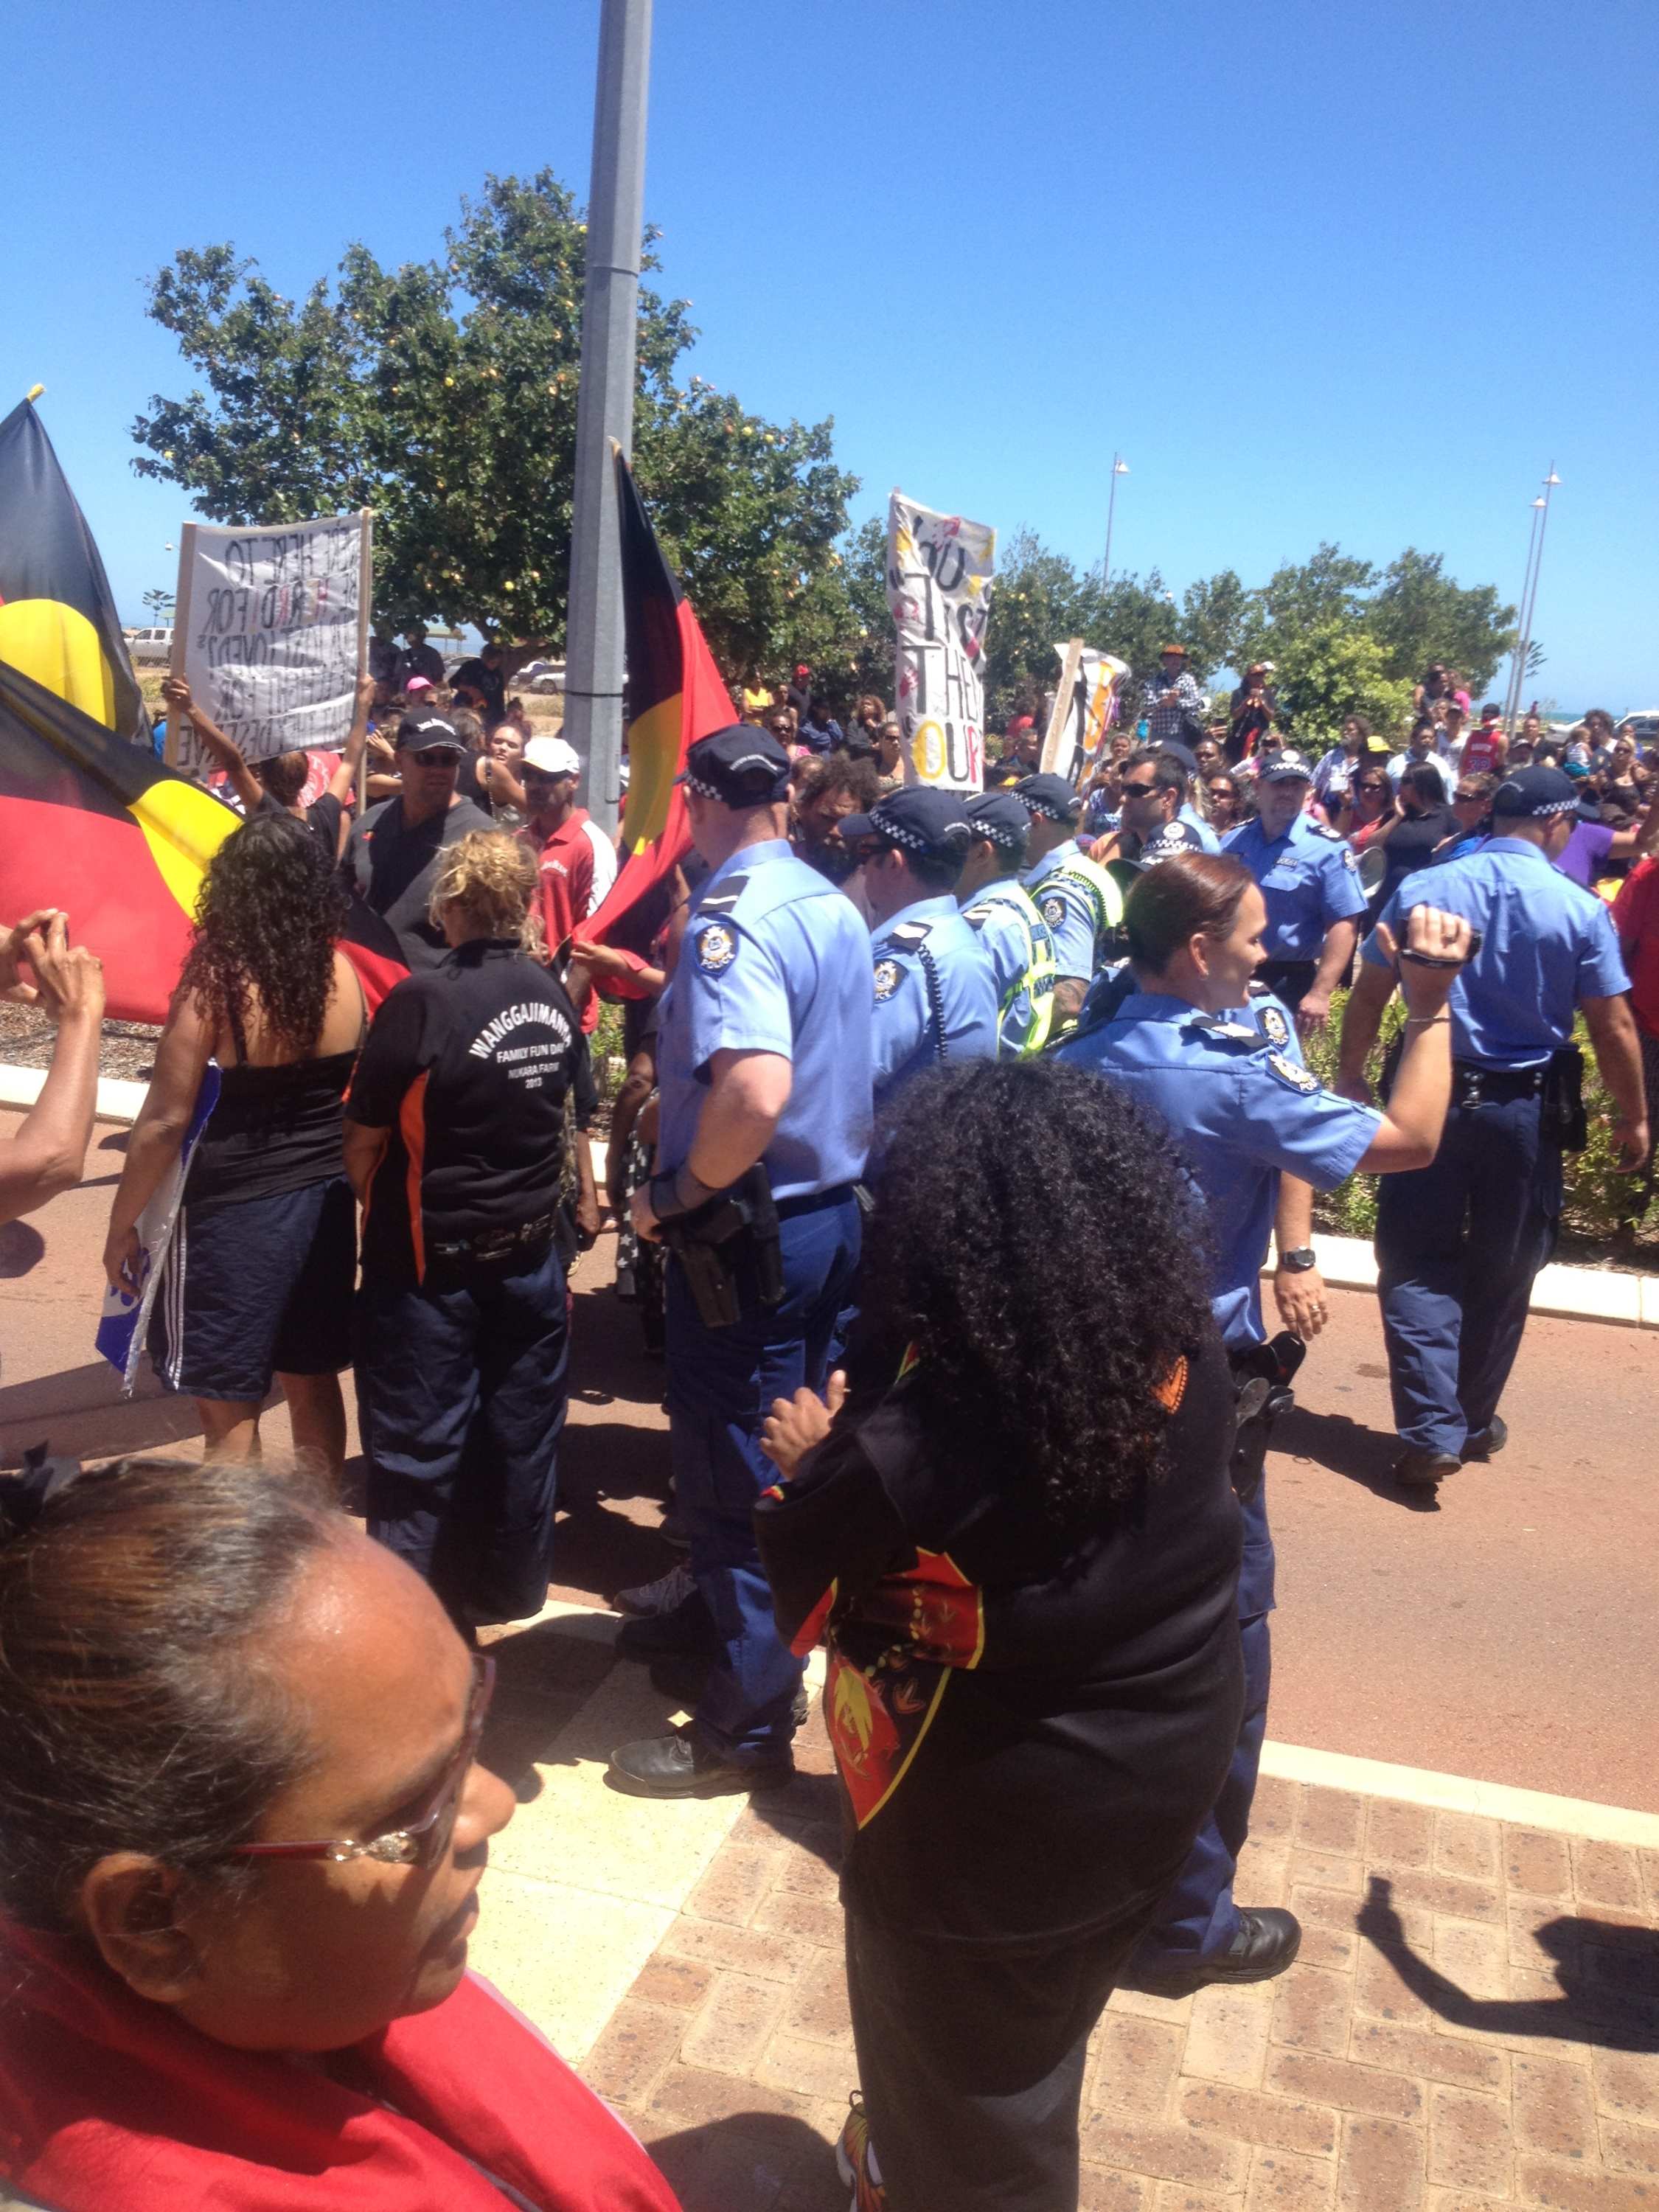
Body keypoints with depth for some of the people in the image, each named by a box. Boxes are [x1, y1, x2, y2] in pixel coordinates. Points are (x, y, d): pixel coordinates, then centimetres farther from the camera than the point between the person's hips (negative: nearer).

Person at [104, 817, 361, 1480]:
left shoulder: (215, 981, -17)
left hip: (235, 1209, -6)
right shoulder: (342, 973, -2)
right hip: (324, 1198, 6)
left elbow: (165, 1120, -15)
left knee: (228, 1403, 6)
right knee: (312, 1380, 20)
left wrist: (122, 1225, -4)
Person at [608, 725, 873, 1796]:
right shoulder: (835, 906, 5)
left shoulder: (731, 918, -22)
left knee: (734, 1467, 3)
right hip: (835, 1212, 9)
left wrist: (677, 1193, -22)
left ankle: (750, 1722, 16)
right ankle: (731, 1613, 45)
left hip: (750, 1229, -9)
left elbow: (755, 1091, -37)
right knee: (787, 1448, 23)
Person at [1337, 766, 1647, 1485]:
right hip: (1528, 1107, 0)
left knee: (1419, 1265, 7)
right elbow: (1614, 1029, -5)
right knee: (1503, 1274, 15)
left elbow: (1367, 995, 1)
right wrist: (1633, 1117, 8)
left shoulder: (1421, 890, -3)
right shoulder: (1582, 910, -8)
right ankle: (1473, 1421, 28)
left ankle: (1432, 1431, -2)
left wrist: (1351, 1075, 14)